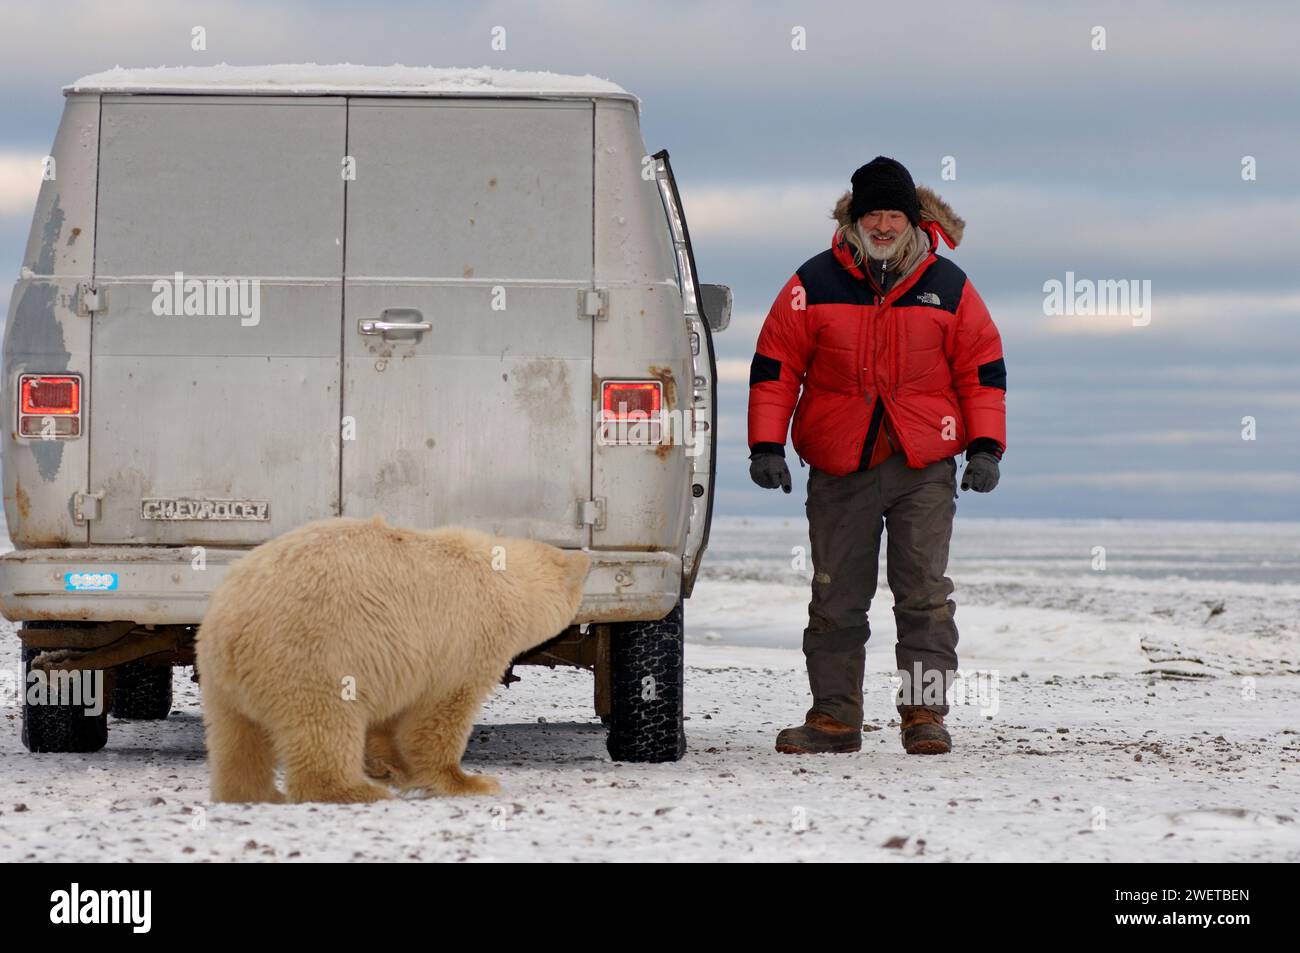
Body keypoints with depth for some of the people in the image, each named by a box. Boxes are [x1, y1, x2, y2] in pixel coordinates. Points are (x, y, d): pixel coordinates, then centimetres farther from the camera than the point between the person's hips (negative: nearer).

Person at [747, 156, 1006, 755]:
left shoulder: (947, 285, 4)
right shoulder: (815, 284, 1)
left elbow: (982, 368, 8)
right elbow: (775, 366, 4)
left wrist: (985, 447, -1)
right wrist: (766, 446, -3)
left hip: (924, 466, -1)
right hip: (839, 469, 1)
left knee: (924, 593, -7)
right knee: (836, 596, 5)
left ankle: (924, 712, -3)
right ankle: (834, 715, 11)